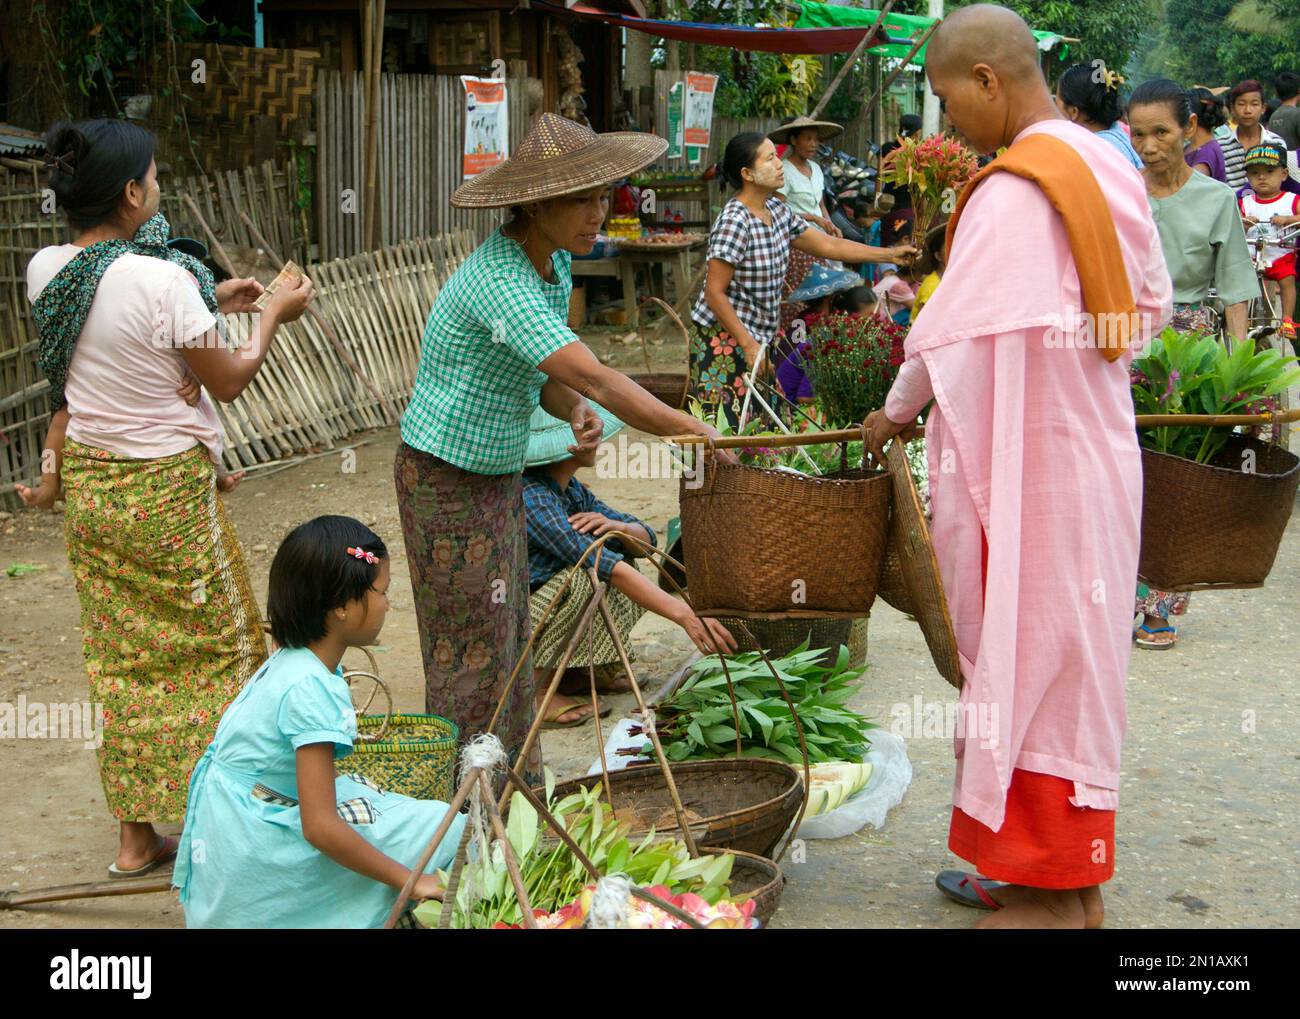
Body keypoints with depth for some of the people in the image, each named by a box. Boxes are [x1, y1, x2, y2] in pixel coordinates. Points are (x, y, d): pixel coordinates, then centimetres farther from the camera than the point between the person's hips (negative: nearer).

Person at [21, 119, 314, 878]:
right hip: (166, 488, -7)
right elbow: (229, 380, -11)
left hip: (88, 483, 7)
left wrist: (207, 302, 19)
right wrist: (273, 315, 4)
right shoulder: (163, 280, -23)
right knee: (221, 646, 10)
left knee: (123, 662, 15)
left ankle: (137, 835, 22)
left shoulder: (46, 271, -1)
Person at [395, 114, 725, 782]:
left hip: (500, 476, 9)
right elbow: (597, 380, -37)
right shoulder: (499, 281, -30)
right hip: (448, 482, -9)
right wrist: (700, 436, -38)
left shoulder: (554, 264, 1)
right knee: (470, 653, -1)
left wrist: (574, 411, -12)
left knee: (507, 642, 15)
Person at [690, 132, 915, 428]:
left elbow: (828, 245, 16)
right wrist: (748, 345, -19)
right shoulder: (735, 222, -18)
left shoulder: (778, 211, 9)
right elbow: (714, 293, -18)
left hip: (761, 335, 9)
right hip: (725, 340, -9)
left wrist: (889, 254, 13)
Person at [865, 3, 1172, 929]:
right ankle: (1068, 870, 27)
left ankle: (1052, 894, 10)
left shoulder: (1014, 190, -19)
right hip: (1097, 445, 9)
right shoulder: (1110, 170, 8)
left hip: (1026, 462, -9)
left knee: (1028, 655, 1)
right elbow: (1151, 307, 16)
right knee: (1072, 654, 15)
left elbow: (953, 329, -16)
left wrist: (897, 413, 1)